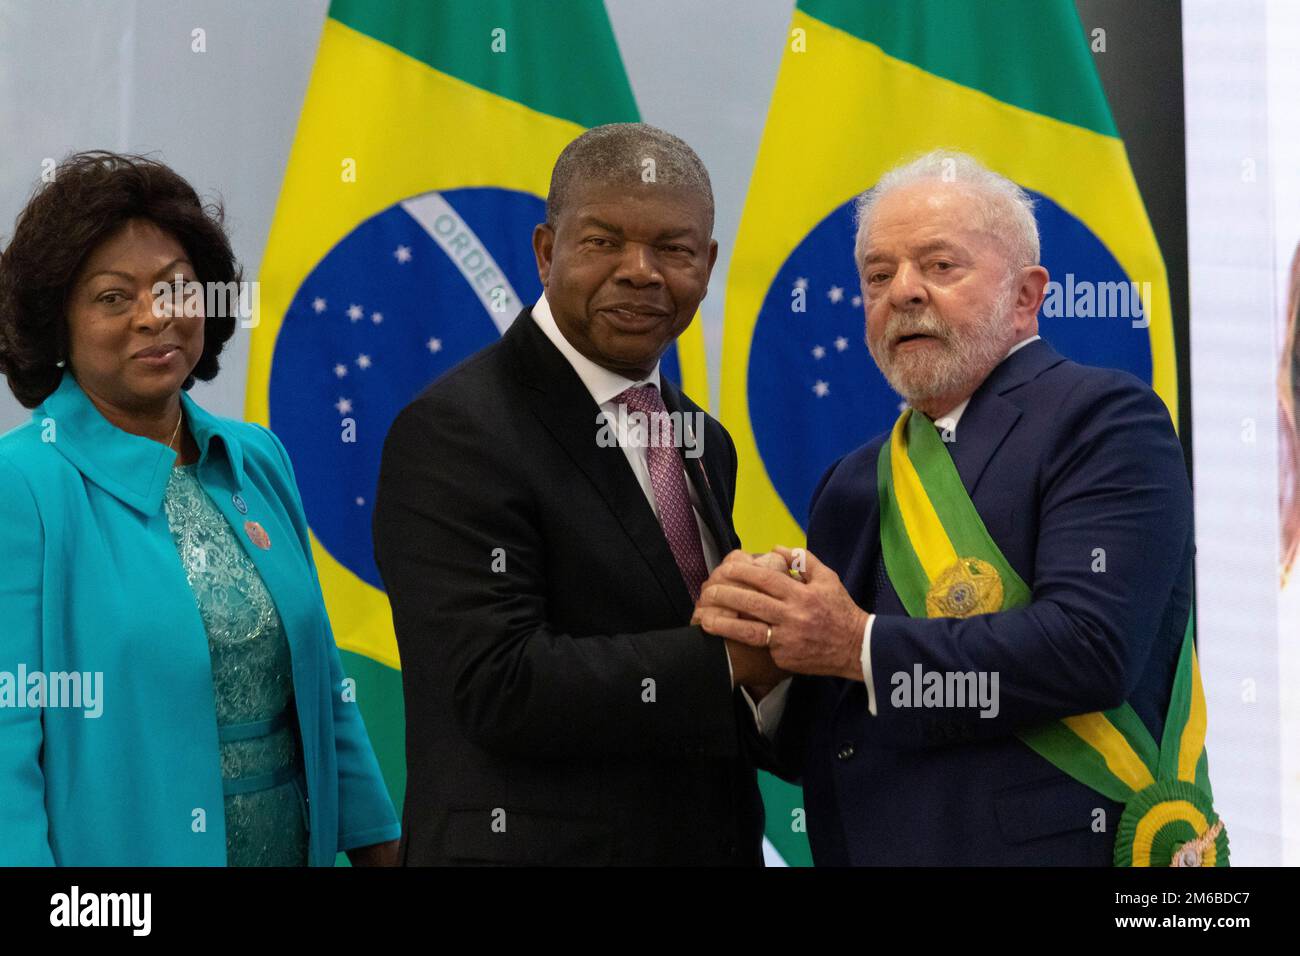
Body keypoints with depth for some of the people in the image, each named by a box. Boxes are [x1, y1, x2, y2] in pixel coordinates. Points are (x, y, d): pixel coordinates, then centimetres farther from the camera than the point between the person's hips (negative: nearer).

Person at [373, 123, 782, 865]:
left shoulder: (705, 442, 9)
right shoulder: (455, 432, -15)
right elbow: (499, 685, -23)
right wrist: (726, 658, -20)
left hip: (712, 837, 7)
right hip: (535, 845, -7)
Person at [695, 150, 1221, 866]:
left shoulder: (1104, 419, -8)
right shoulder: (854, 483, 9)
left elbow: (1089, 644, -22)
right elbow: (808, 744, 9)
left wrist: (862, 646, -17)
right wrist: (759, 645, -11)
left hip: (1056, 844, -5)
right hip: (868, 851, 6)